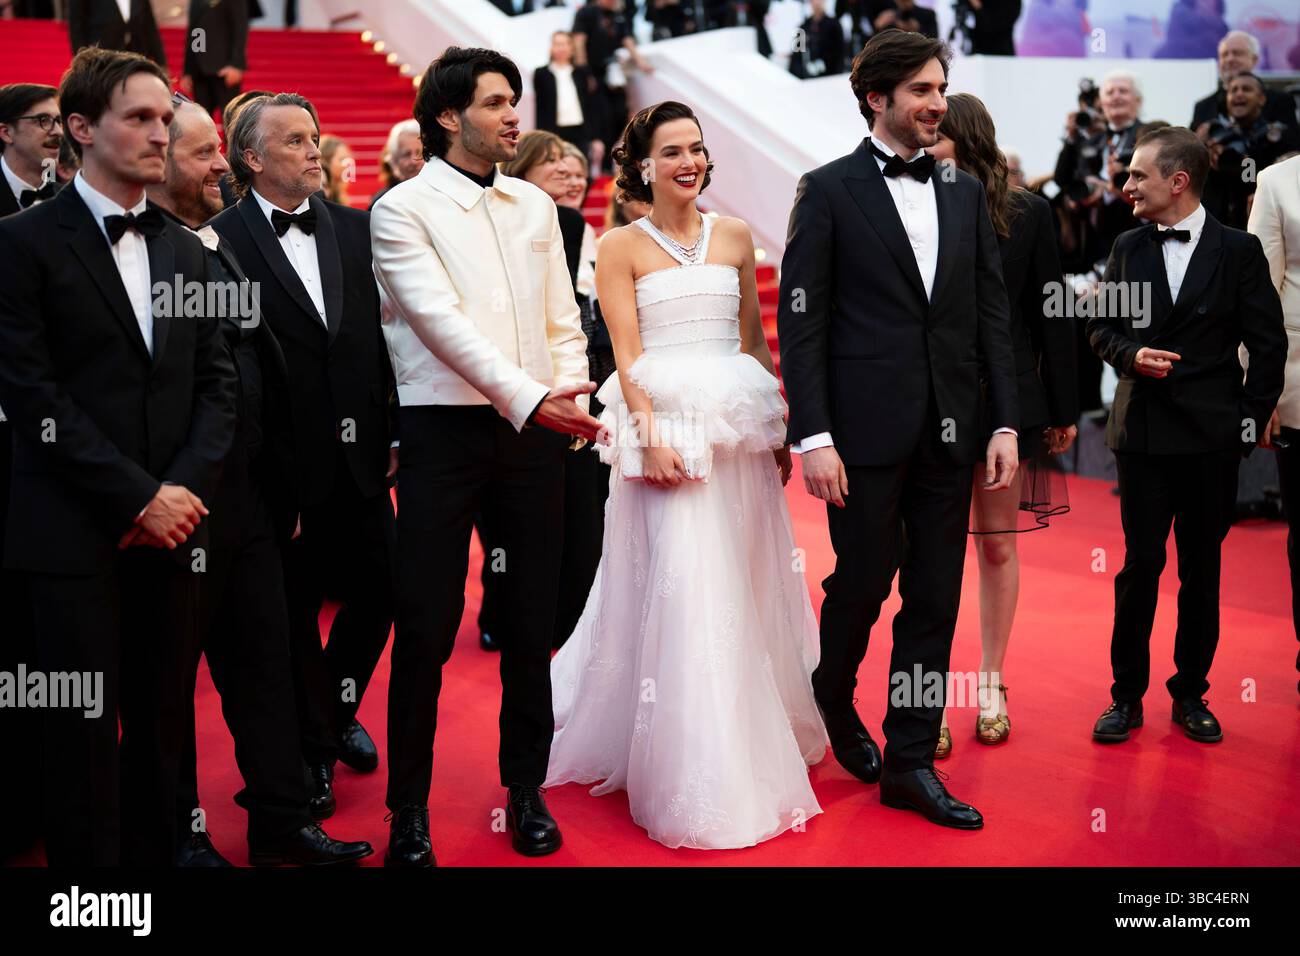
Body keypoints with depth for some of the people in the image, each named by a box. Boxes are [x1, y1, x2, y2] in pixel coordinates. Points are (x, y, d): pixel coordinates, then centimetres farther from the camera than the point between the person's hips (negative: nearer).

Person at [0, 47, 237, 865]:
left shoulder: (187, 252, 14)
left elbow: (217, 385, 11)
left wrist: (184, 488, -5)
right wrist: (138, 498, -12)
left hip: (172, 526, 5)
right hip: (75, 532, -4)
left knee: (162, 726, 8)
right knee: (85, 732, 1)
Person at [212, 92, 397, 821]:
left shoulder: (354, 228, 7)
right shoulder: (224, 241, -8)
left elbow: (381, 329, 8)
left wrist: (398, 429, 4)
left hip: (360, 454, 4)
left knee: (379, 592, 11)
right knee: (295, 611, 10)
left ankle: (338, 709, 39)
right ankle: (313, 748, 28)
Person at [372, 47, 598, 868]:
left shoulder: (535, 205, 14)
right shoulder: (403, 209, -2)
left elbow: (562, 318, 14)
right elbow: (442, 321, -14)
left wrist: (569, 391, -4)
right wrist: (530, 398, -22)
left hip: (535, 431, 5)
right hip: (445, 430, -4)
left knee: (534, 621, 10)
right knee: (426, 626, -1)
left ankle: (526, 790, 24)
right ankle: (410, 808, 13)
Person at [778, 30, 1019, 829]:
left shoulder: (966, 192, 12)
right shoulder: (829, 190, -2)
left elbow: (993, 315, 11)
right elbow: (802, 323, -6)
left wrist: (1005, 424, 3)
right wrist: (814, 436, -13)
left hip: (950, 432, 4)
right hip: (866, 428, -4)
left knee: (935, 600, 7)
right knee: (863, 584, 5)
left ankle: (911, 763, 19)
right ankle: (835, 699, 36)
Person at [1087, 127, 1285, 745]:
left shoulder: (1238, 251, -2)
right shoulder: (1127, 248, 6)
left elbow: (1268, 345, 0)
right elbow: (1101, 327, 11)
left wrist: (1250, 421, -4)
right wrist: (1132, 355, -9)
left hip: (1212, 438, -1)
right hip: (1142, 432, 1)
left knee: (1202, 568, 8)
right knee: (1140, 565, 3)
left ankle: (1190, 693, 22)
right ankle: (1126, 694, 14)